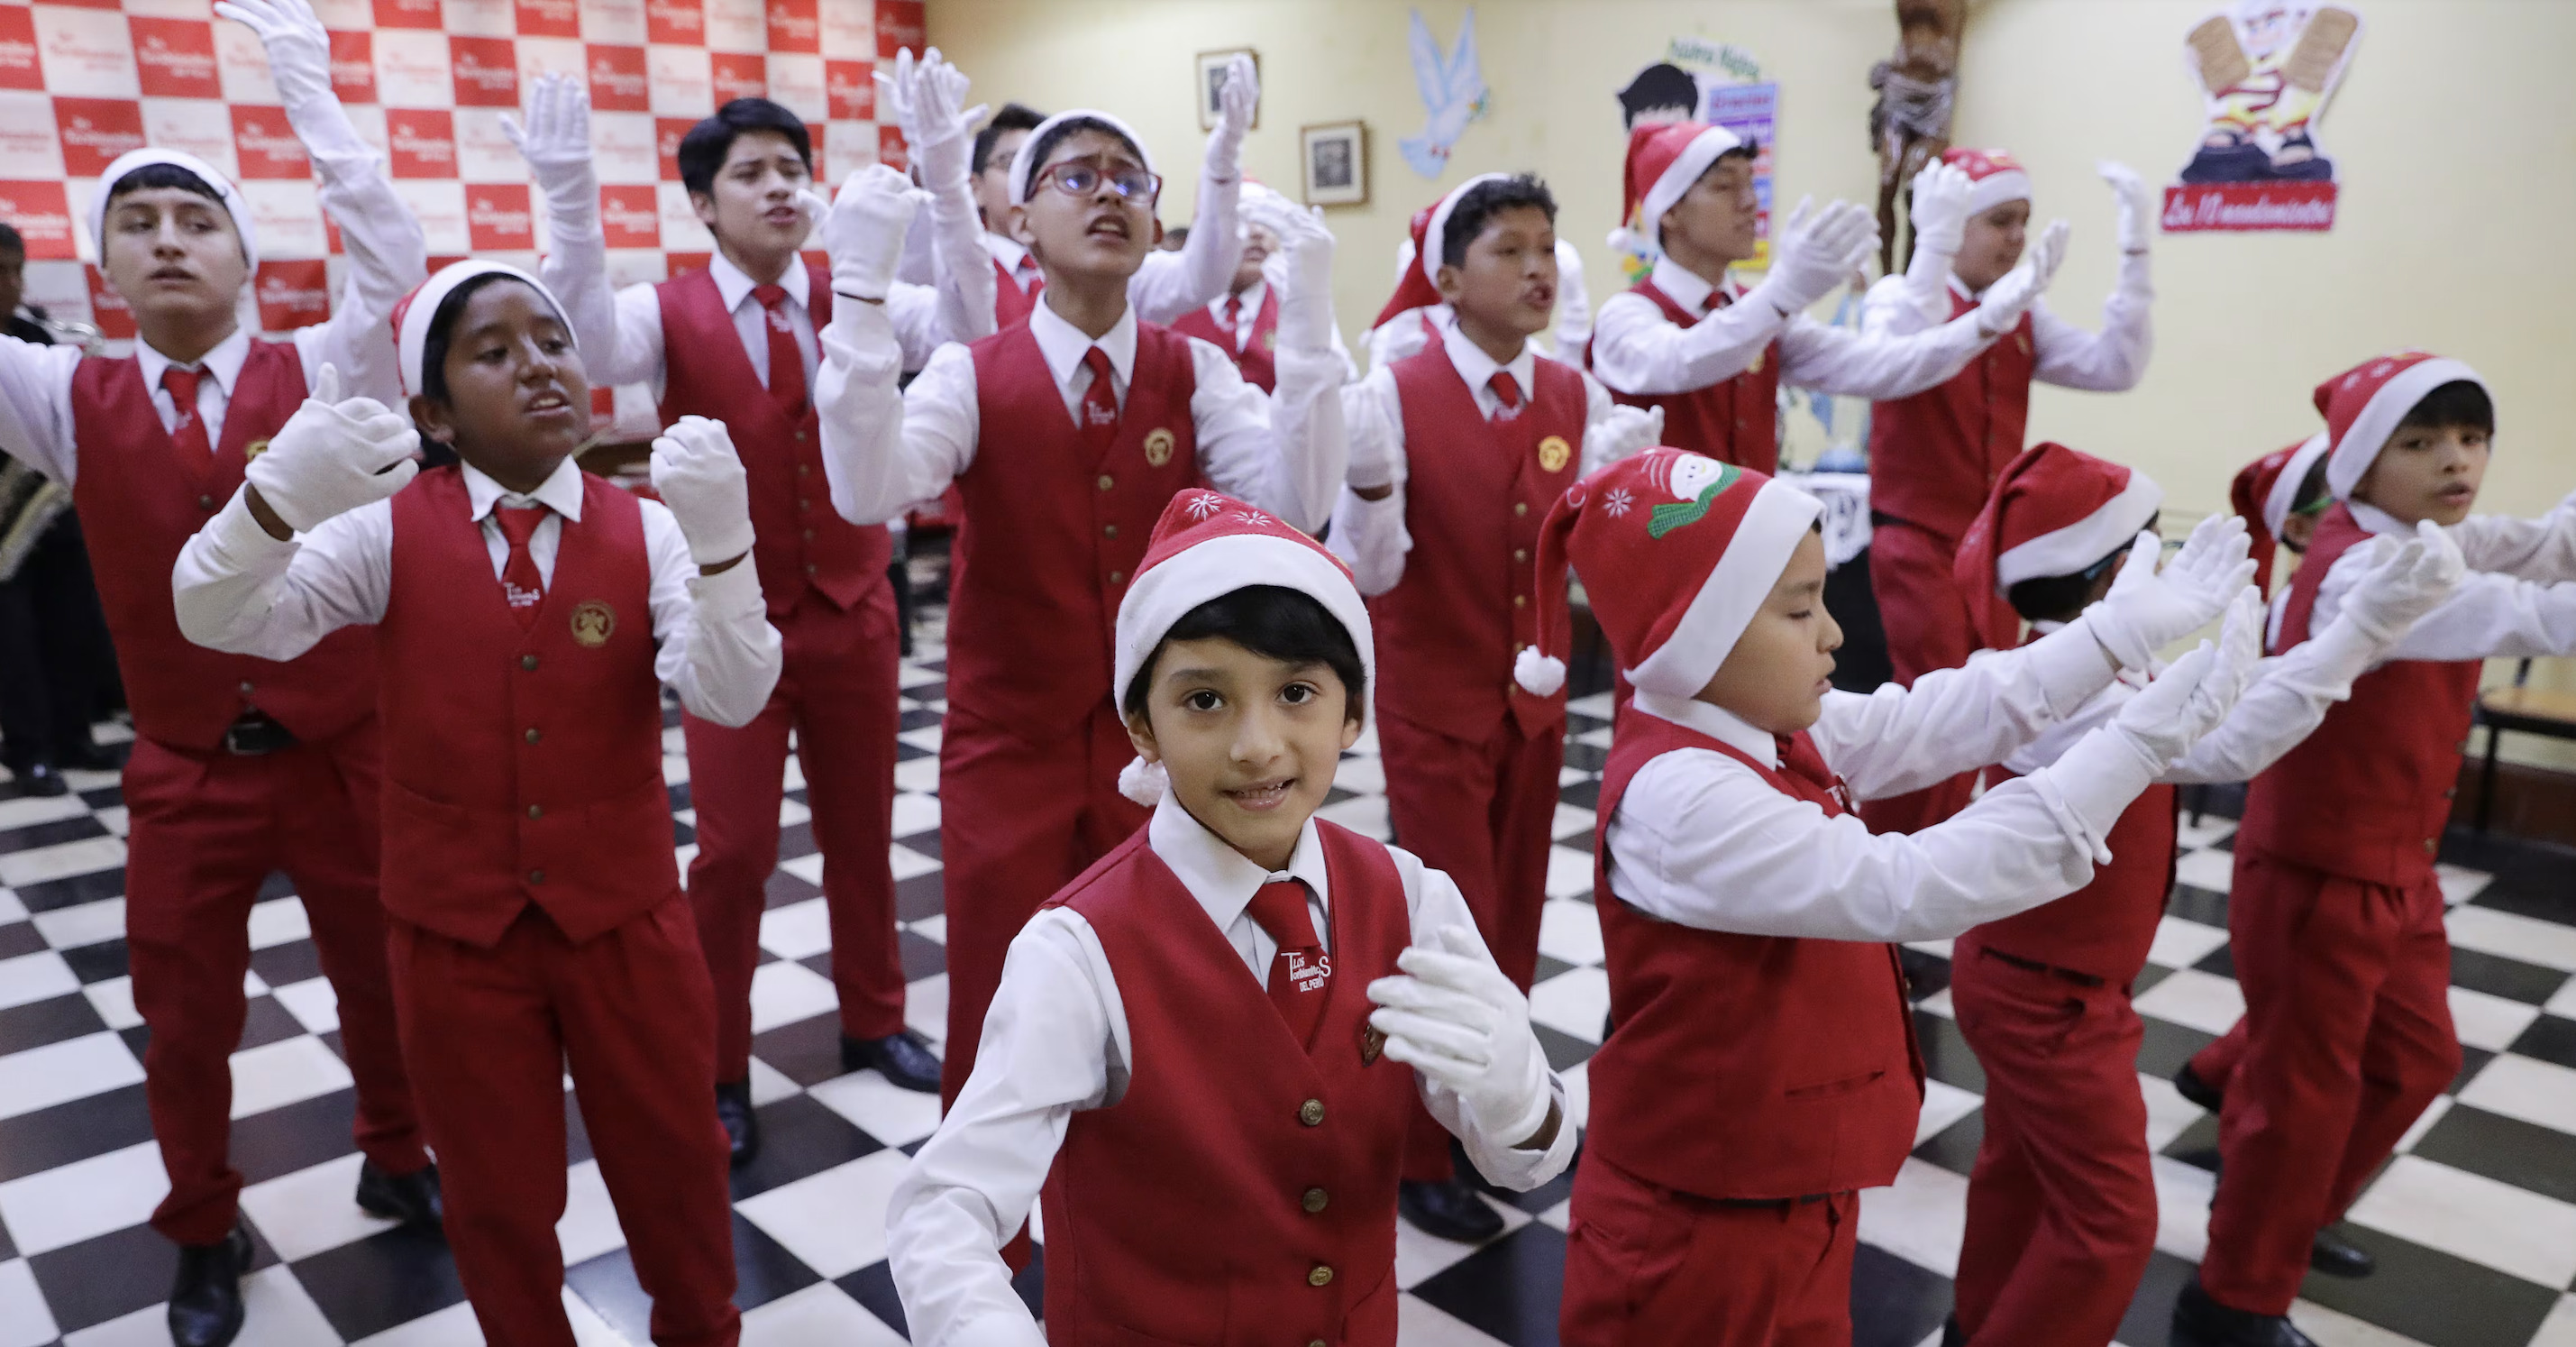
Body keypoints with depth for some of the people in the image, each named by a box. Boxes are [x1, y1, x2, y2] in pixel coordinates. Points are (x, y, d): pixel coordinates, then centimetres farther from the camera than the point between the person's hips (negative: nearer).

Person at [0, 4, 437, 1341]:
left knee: (381, 981, 15)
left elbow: (393, 252, -19)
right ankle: (204, 1234, 37)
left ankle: (395, 1161, 41)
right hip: (185, 771, 2)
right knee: (186, 1020, 14)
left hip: (347, 752, -1)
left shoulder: (322, 374, -6)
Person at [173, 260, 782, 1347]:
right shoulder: (390, 531, -6)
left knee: (674, 1165, 18)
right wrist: (278, 499, -36)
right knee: (498, 1194, 19)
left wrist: (720, 544, -40)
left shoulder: (646, 530, -9)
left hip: (626, 920, 0)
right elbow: (215, 620, -15)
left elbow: (732, 697, -22)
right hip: (454, 931, 0)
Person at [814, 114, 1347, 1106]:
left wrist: (1308, 315, -25)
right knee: (1001, 1028, 11)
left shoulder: (1194, 375, -2)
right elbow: (867, 493, -26)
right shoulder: (973, 377, -7)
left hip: (1159, 753, 2)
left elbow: (1297, 501, -18)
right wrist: (859, 289, -32)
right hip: (1009, 754, -1)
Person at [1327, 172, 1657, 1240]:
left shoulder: (1578, 398, 0)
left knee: (1516, 919, 14)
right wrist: (1369, 480, -34)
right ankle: (1420, 1153, 21)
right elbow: (1369, 572, -16)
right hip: (1434, 705, -5)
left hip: (1534, 699, 5)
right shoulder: (1398, 392, -14)